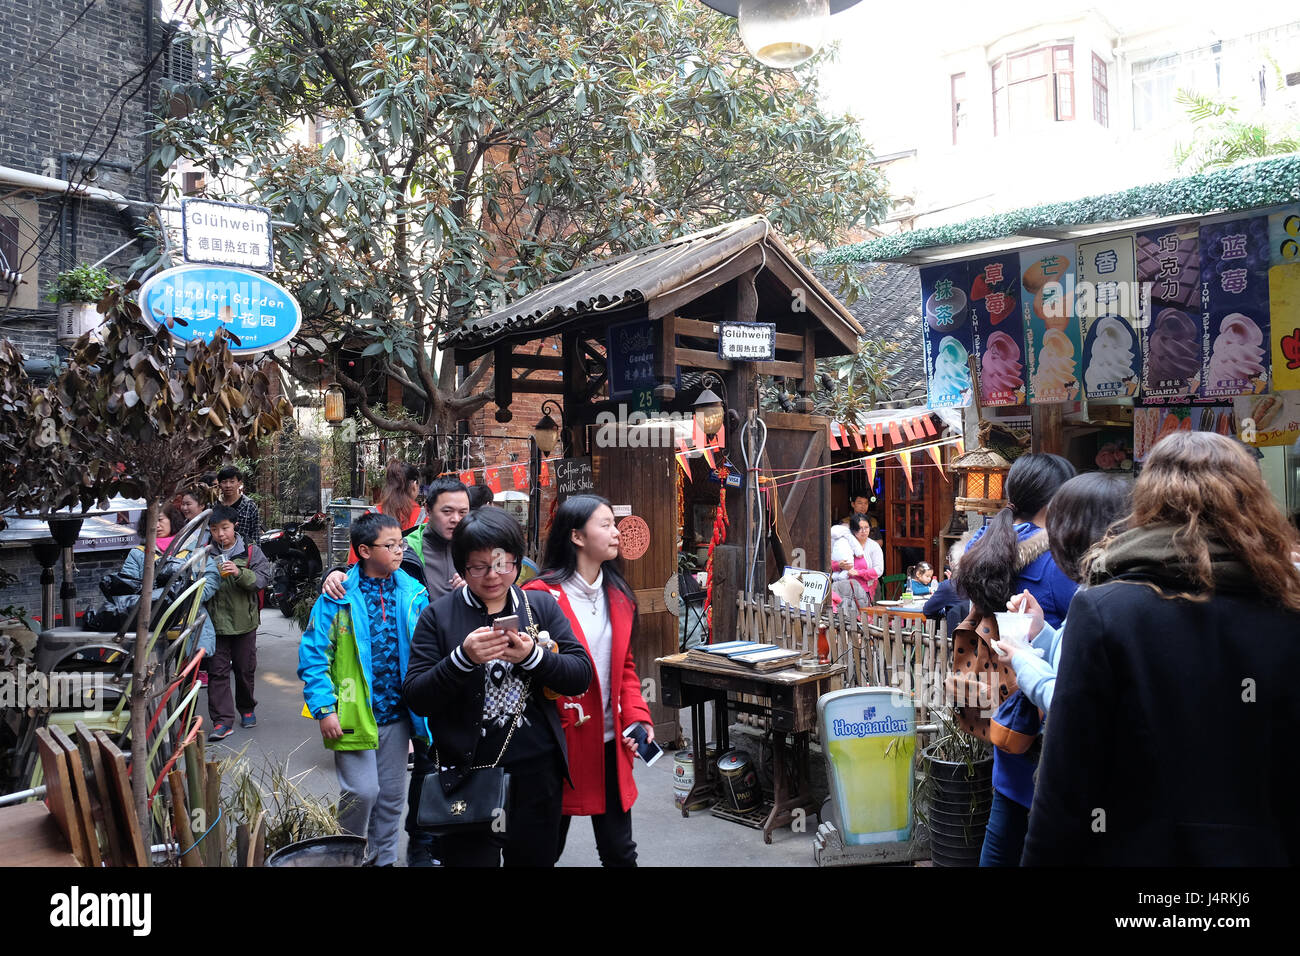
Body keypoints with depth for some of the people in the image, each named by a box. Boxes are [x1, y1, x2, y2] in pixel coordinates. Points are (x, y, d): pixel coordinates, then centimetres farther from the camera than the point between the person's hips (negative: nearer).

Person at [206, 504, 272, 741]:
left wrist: (240, 573, -25)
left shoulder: (251, 552, -3)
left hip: (244, 621, 0)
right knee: (217, 671, -1)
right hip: (215, 622, 0)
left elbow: (263, 578, -11)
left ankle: (247, 709, 33)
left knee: (245, 669, 13)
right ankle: (222, 721, 2)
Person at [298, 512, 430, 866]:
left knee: (391, 795, 14)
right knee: (362, 790, -5)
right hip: (355, 714, -4)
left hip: (397, 714, 4)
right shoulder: (338, 595, -9)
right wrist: (325, 708, -13)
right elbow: (313, 655, -8)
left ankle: (382, 858, 33)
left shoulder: (413, 592, 1)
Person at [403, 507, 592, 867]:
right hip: (467, 772, -2)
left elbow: (581, 675, -2)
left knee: (535, 858, 16)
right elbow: (416, 698, -7)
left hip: (537, 772, 2)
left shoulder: (542, 606, 4)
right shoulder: (438, 615, -1)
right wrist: (462, 658, -23)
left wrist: (532, 656, -20)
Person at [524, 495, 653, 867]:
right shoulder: (541, 595, -14)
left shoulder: (618, 596, 7)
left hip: (611, 743, 5)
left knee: (619, 849, 15)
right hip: (560, 743, -5)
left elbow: (625, 666, 12)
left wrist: (638, 716, -2)